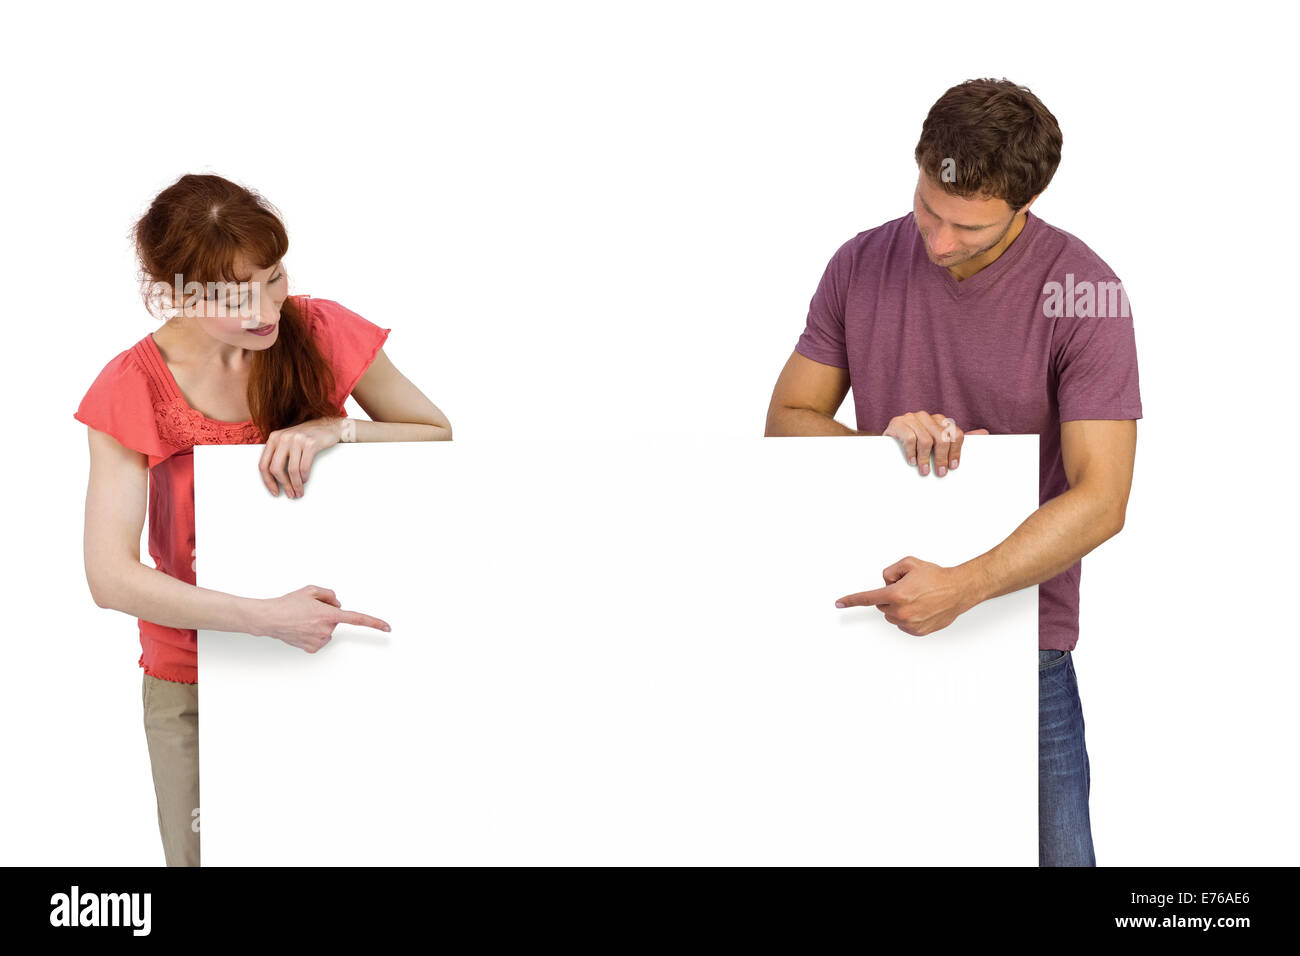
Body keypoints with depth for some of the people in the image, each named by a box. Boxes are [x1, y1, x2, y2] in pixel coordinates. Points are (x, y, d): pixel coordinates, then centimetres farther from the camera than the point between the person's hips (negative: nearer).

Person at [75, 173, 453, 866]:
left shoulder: (319, 331, -9)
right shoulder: (135, 387, -14)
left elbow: (441, 438, -3)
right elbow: (111, 576, -20)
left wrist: (334, 428, -22)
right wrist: (267, 618, -28)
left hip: (323, 648, 1)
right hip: (196, 683, -1)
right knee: (206, 855, 10)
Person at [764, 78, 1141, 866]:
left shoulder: (1085, 293, -13)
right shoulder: (862, 266, 0)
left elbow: (1100, 499, -18)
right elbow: (787, 422, 4)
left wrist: (963, 588, -30)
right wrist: (881, 443, -17)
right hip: (871, 630, 3)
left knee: (1050, 851, 3)